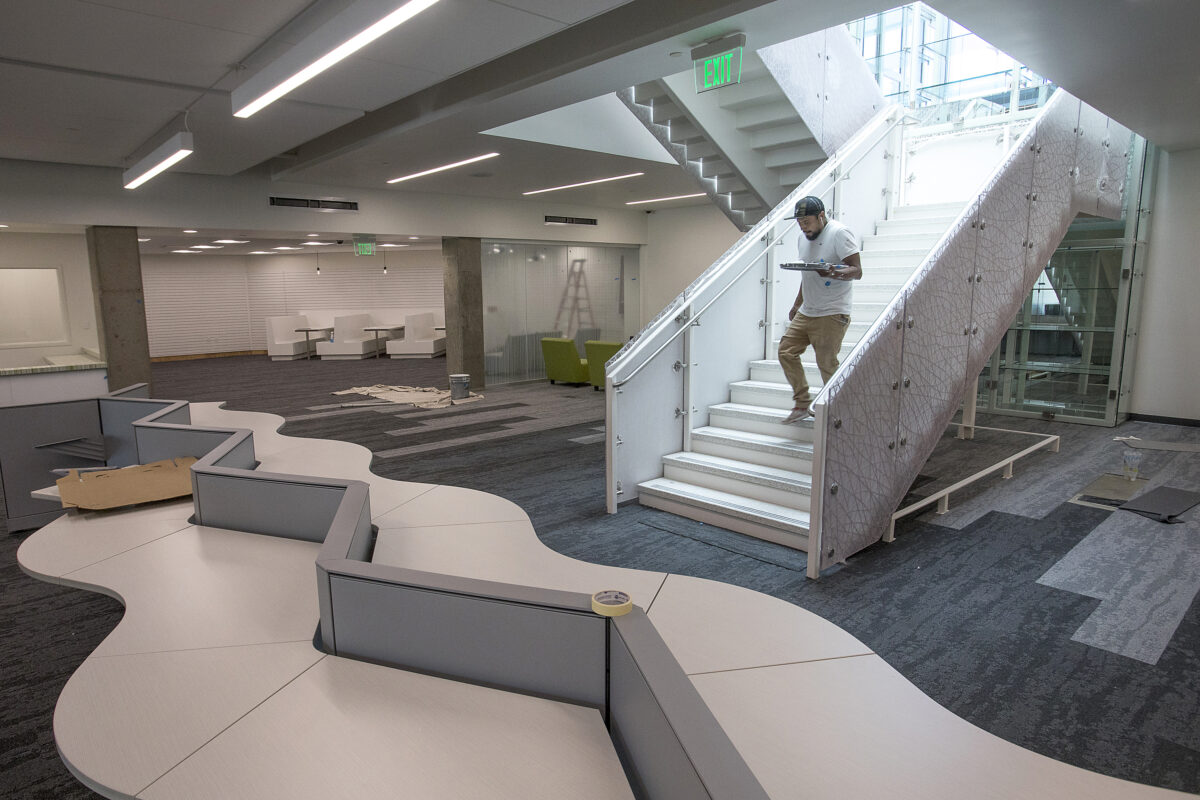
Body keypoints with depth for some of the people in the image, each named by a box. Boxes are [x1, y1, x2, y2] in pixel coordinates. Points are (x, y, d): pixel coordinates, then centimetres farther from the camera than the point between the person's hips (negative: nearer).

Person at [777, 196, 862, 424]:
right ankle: (802, 404, 12)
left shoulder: (839, 233, -10)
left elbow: (857, 271, -16)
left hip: (831, 314, -8)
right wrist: (796, 305, 27)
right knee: (786, 351, 3)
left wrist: (833, 273, -35)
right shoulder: (805, 239, 15)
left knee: (827, 364, -7)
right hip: (806, 312, 9)